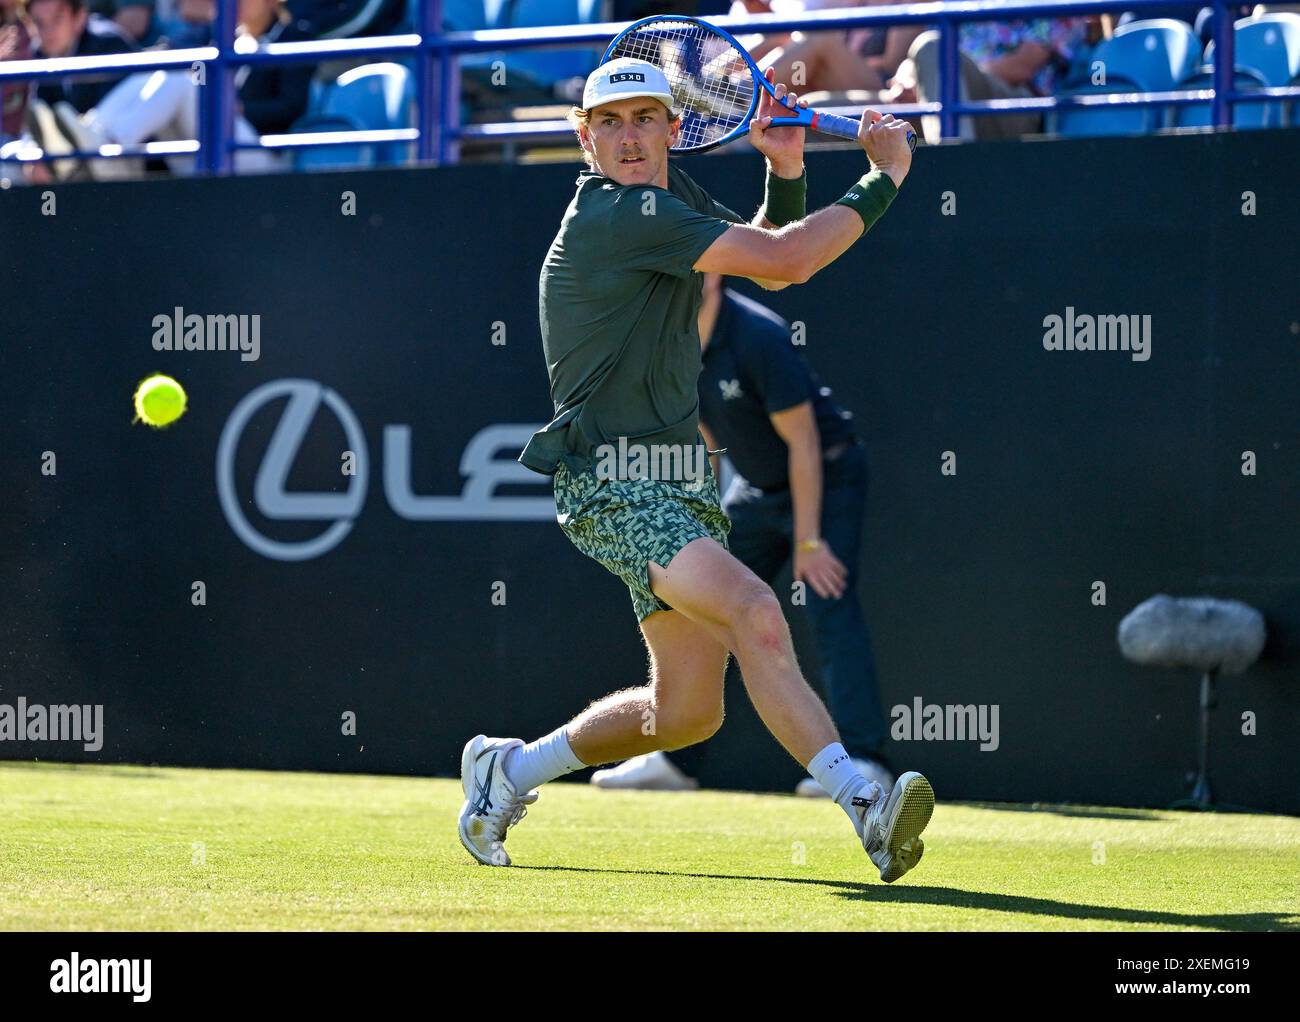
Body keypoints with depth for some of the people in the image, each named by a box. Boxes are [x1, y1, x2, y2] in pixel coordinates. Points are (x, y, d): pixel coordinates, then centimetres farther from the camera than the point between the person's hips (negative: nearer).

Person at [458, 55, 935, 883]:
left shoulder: (671, 195, 12)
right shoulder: (621, 215, -17)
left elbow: (770, 265, 20)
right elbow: (786, 262, -21)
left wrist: (786, 172, 2)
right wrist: (884, 179, -10)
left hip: (680, 482, 10)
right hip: (611, 483, -10)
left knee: (687, 710, 9)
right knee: (754, 611, -30)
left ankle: (511, 769, 29)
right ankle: (864, 807, -39)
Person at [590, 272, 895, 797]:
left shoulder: (758, 338, -27)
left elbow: (803, 443, -25)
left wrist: (808, 541, -25)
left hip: (825, 478, -9)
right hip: (759, 486, 9)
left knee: (830, 610, -21)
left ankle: (864, 759, -24)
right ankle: (676, 761, 16)